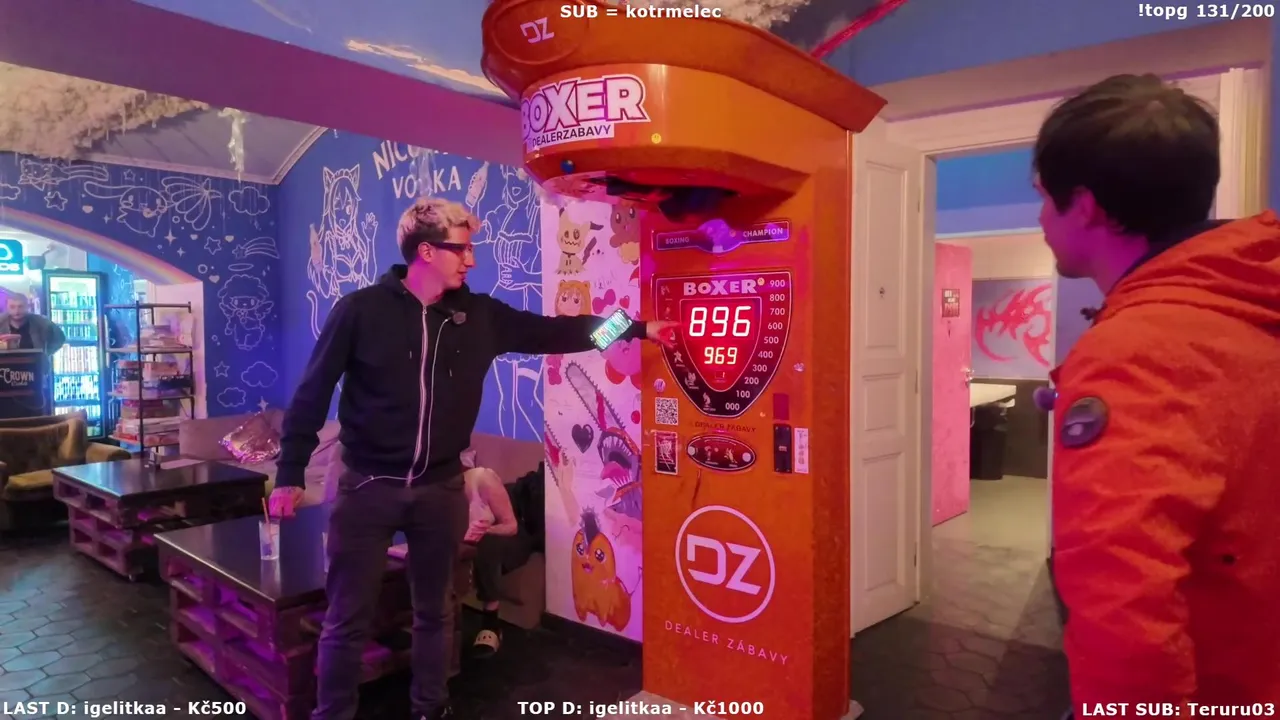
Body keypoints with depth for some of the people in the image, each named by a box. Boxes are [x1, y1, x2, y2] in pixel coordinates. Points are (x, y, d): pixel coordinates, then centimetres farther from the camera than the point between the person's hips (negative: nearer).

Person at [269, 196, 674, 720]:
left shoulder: (479, 316, 1)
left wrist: (637, 329, 2)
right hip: (368, 486, -3)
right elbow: (313, 392, -5)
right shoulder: (360, 310, -9)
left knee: (432, 612, 17)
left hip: (441, 489, 3)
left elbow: (552, 332, 4)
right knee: (347, 620, 5)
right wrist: (290, 473, -7)